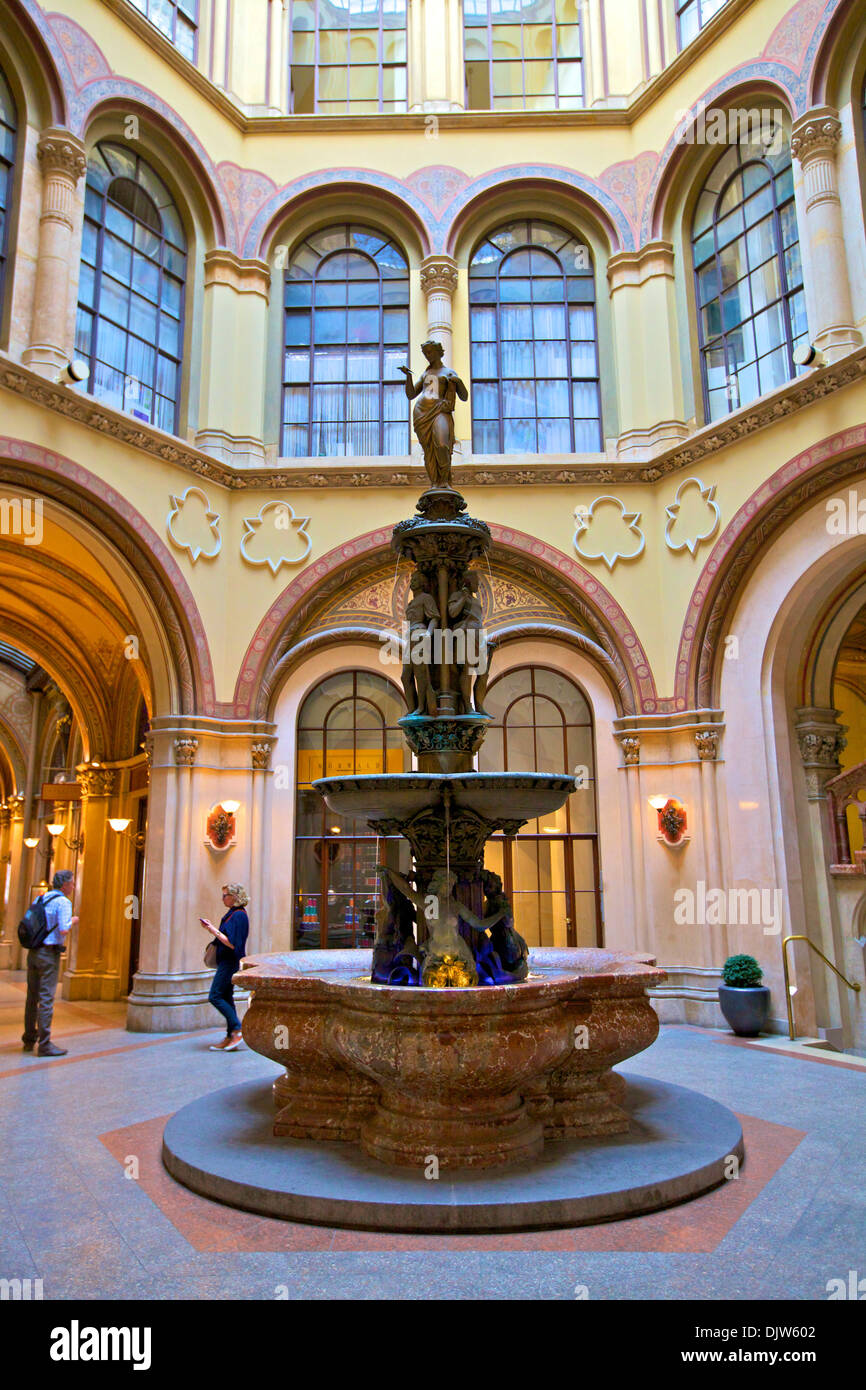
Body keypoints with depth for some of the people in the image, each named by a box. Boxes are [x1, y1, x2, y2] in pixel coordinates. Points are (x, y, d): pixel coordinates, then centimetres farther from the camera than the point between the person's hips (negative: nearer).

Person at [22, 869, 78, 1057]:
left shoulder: (40, 899, 13)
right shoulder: (63, 902, -10)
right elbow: (64, 930, -20)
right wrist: (72, 921, 1)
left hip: (33, 952, 8)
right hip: (49, 953, -8)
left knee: (32, 997, 14)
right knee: (46, 998, -6)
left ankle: (29, 1040, 22)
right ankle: (44, 1045, -4)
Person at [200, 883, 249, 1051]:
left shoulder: (238, 915, -18)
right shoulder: (232, 913, 13)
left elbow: (232, 943, -22)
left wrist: (215, 931, -17)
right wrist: (212, 928, 11)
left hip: (230, 962, -10)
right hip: (226, 962, 10)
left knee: (215, 996, -9)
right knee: (226, 997, 10)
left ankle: (237, 1029, -6)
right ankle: (231, 1037, 13)